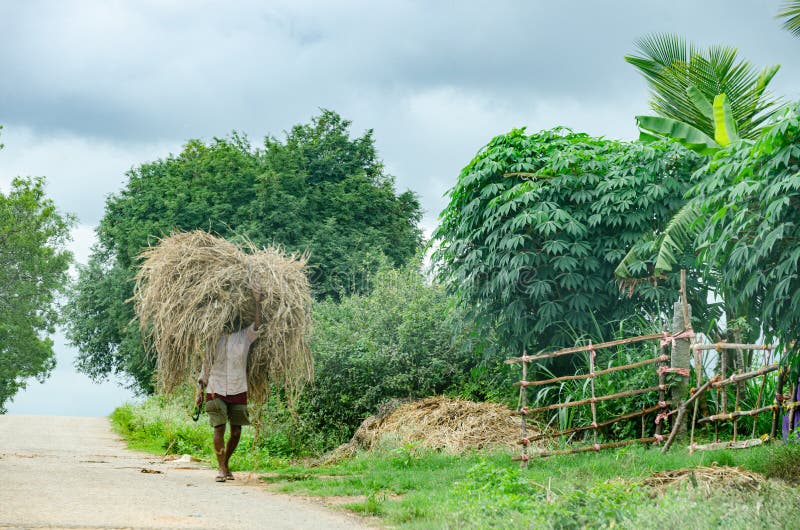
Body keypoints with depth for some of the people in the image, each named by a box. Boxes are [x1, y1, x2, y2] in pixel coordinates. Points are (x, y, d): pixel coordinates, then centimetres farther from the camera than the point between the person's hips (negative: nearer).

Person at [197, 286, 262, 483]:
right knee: (219, 428, -11)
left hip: (238, 391, 1)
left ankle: (226, 463, 25)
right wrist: (201, 390, 6)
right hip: (216, 390, -1)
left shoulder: (245, 336, 4)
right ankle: (221, 468, -6)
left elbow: (257, 326, -14)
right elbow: (206, 365, 11)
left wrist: (258, 302, -22)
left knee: (236, 431, 4)